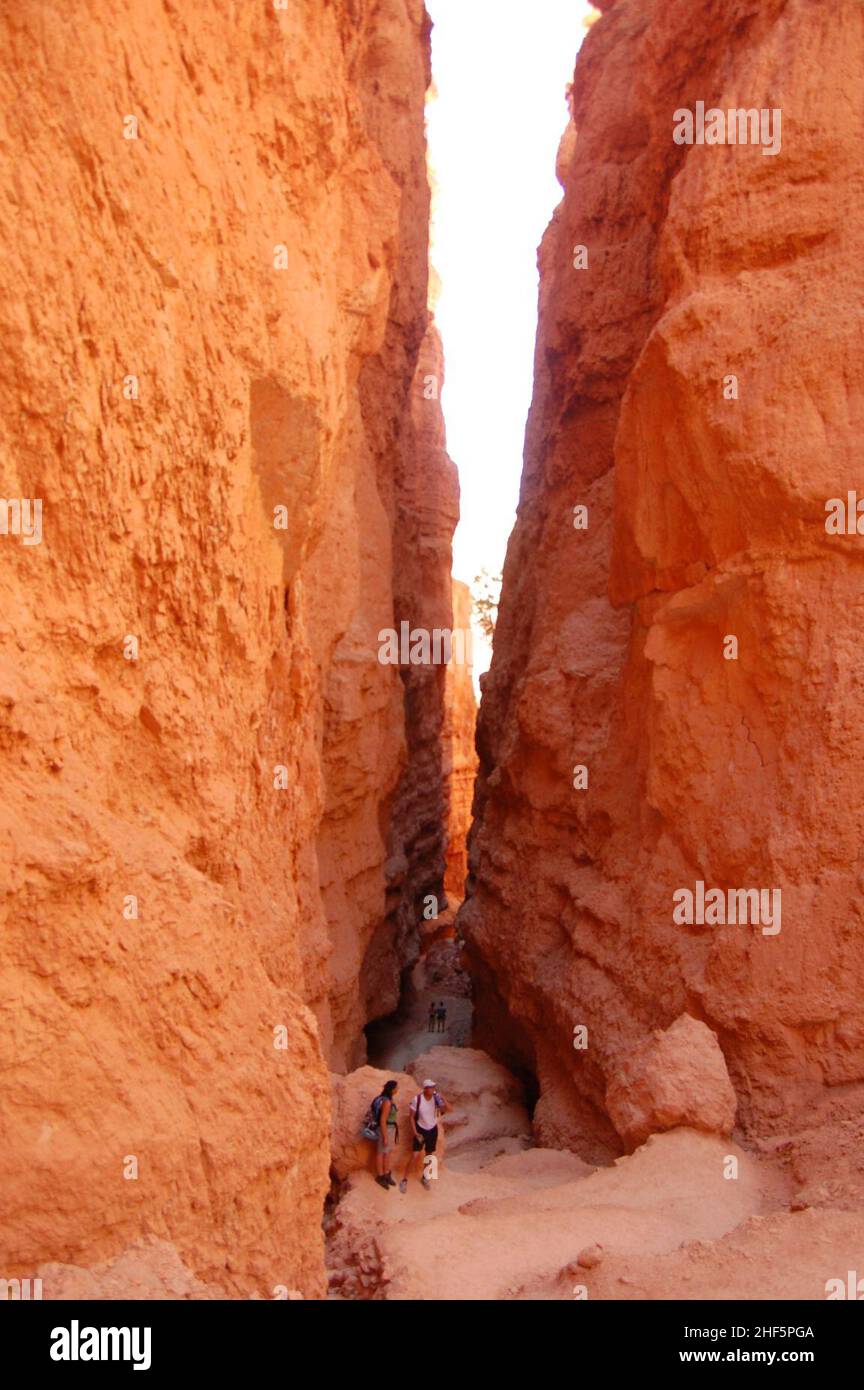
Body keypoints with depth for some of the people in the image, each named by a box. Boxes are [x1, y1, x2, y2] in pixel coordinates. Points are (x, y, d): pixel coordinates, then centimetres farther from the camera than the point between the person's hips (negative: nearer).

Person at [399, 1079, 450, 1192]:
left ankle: (424, 1178, 35)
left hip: (433, 1130, 3)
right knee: (414, 1156, -7)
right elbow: (411, 1116, -12)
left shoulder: (436, 1098, -15)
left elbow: (448, 1109, -22)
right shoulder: (417, 1099, -22)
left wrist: (442, 1098, -34)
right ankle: (404, 1180, 8)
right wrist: (415, 1132, -15)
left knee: (429, 1155, 15)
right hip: (420, 1129, -3)